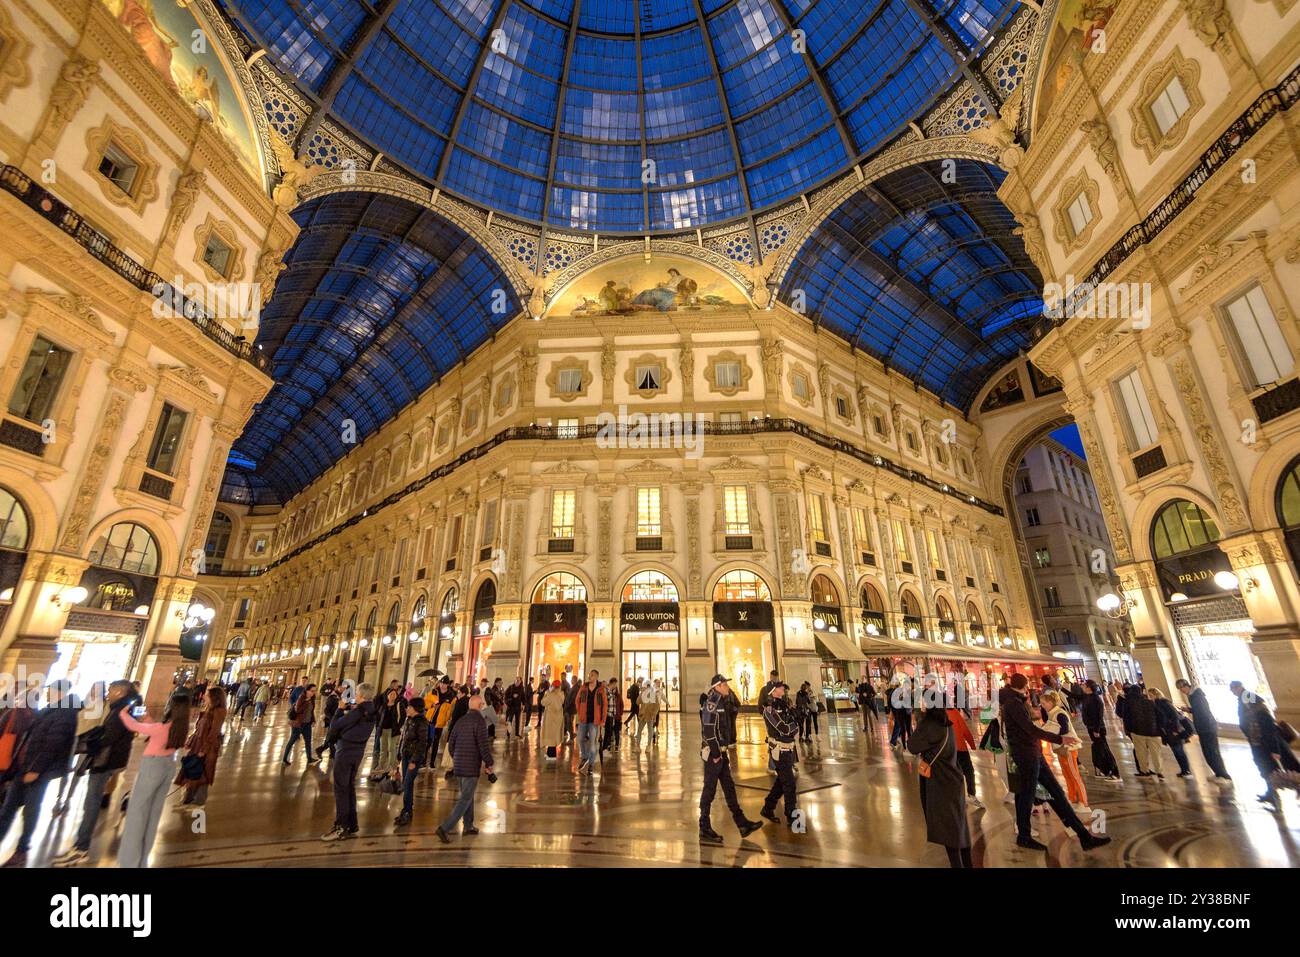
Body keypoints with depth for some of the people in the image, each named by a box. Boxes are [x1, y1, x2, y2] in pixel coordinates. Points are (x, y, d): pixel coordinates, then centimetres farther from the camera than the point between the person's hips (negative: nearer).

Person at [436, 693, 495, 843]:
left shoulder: (460, 721, 6)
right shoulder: (480, 721, -17)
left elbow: (450, 743, 14)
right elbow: (484, 746, -20)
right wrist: (489, 767, -11)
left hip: (458, 766, 8)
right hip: (471, 767, -8)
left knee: (467, 796, 22)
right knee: (465, 799, 1)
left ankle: (468, 826, 31)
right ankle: (445, 828, -4)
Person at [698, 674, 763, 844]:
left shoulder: (718, 703, 13)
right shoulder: (711, 704, -18)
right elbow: (708, 731, -23)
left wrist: (724, 752, 19)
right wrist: (716, 754, -20)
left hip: (721, 752, 10)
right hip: (713, 753, -10)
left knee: (729, 787, 14)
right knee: (709, 790, 0)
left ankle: (742, 823, 21)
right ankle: (704, 830, 10)